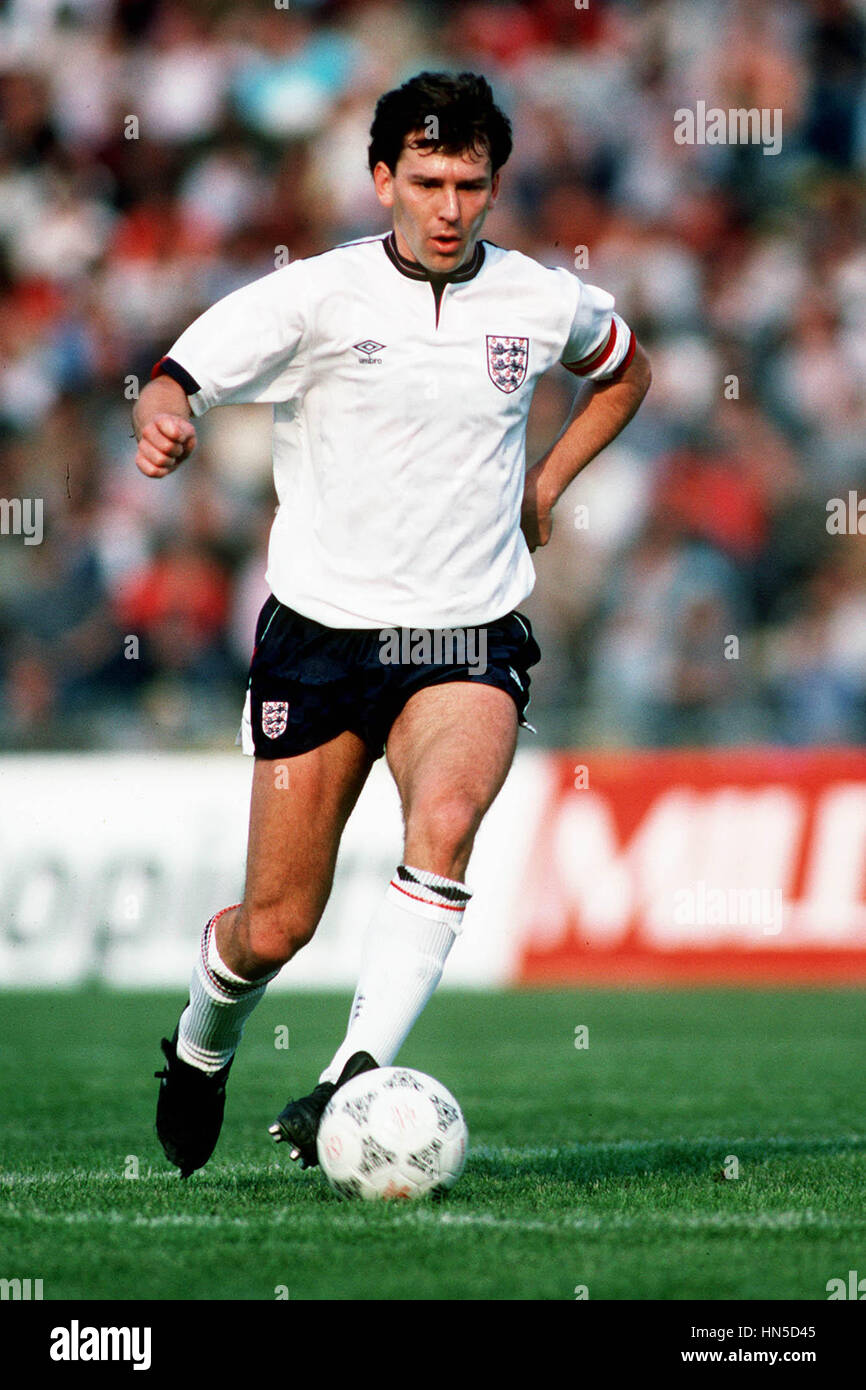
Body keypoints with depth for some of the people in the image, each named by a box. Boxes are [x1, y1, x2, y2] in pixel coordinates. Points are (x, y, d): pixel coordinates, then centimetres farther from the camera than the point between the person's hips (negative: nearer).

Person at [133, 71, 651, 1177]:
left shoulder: (543, 303, 2)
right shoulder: (315, 296, -7)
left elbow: (624, 370, 25)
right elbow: (174, 381, -16)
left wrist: (547, 481, 12)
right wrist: (162, 420, -40)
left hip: (469, 639, 1)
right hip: (321, 631, -1)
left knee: (446, 820, -32)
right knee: (276, 927, 2)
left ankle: (358, 1077, -36)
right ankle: (202, 1048, 36)